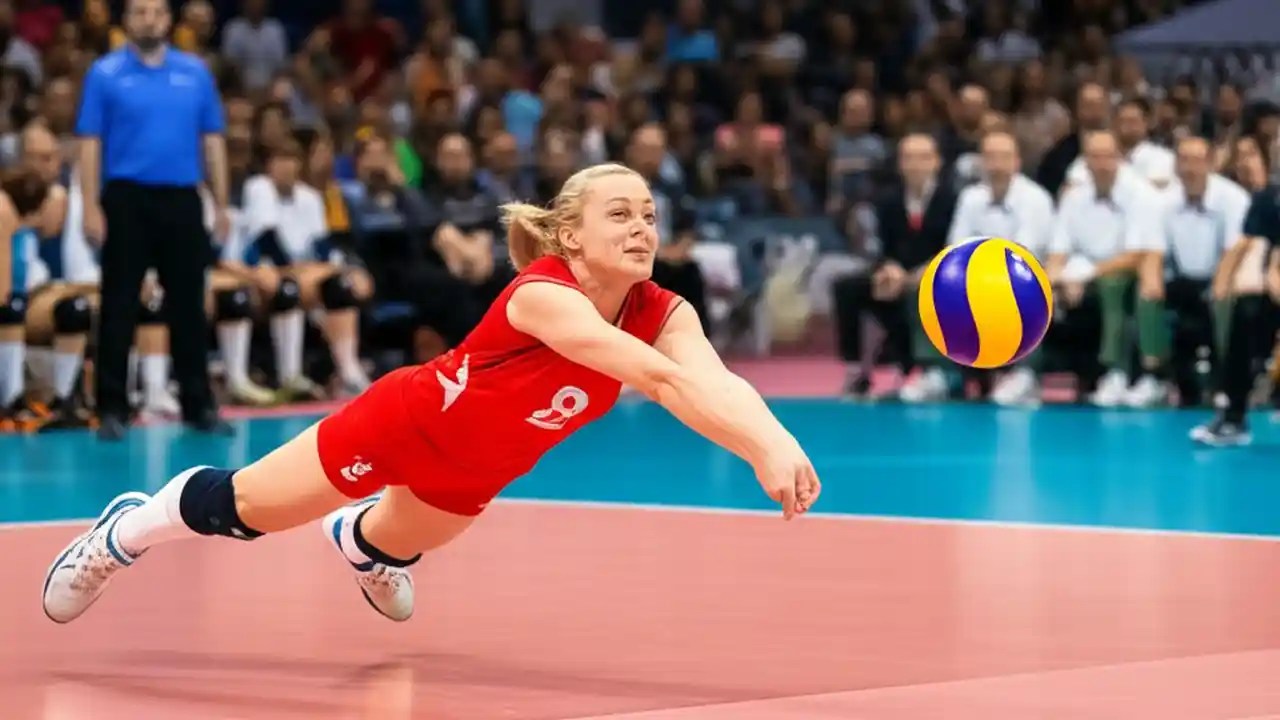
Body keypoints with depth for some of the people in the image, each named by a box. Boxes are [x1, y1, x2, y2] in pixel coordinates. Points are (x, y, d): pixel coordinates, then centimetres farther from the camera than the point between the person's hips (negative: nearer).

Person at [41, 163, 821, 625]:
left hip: (470, 474, 6)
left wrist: (774, 438, -63)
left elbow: (714, 381, -42)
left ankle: (358, 542, 71)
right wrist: (760, 449, -65)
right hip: (405, 422, -6)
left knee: (388, 544, 34)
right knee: (241, 507, 12)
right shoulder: (542, 294, -40)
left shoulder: (664, 313, -22)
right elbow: (658, 378, -54)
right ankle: (125, 530, 41)